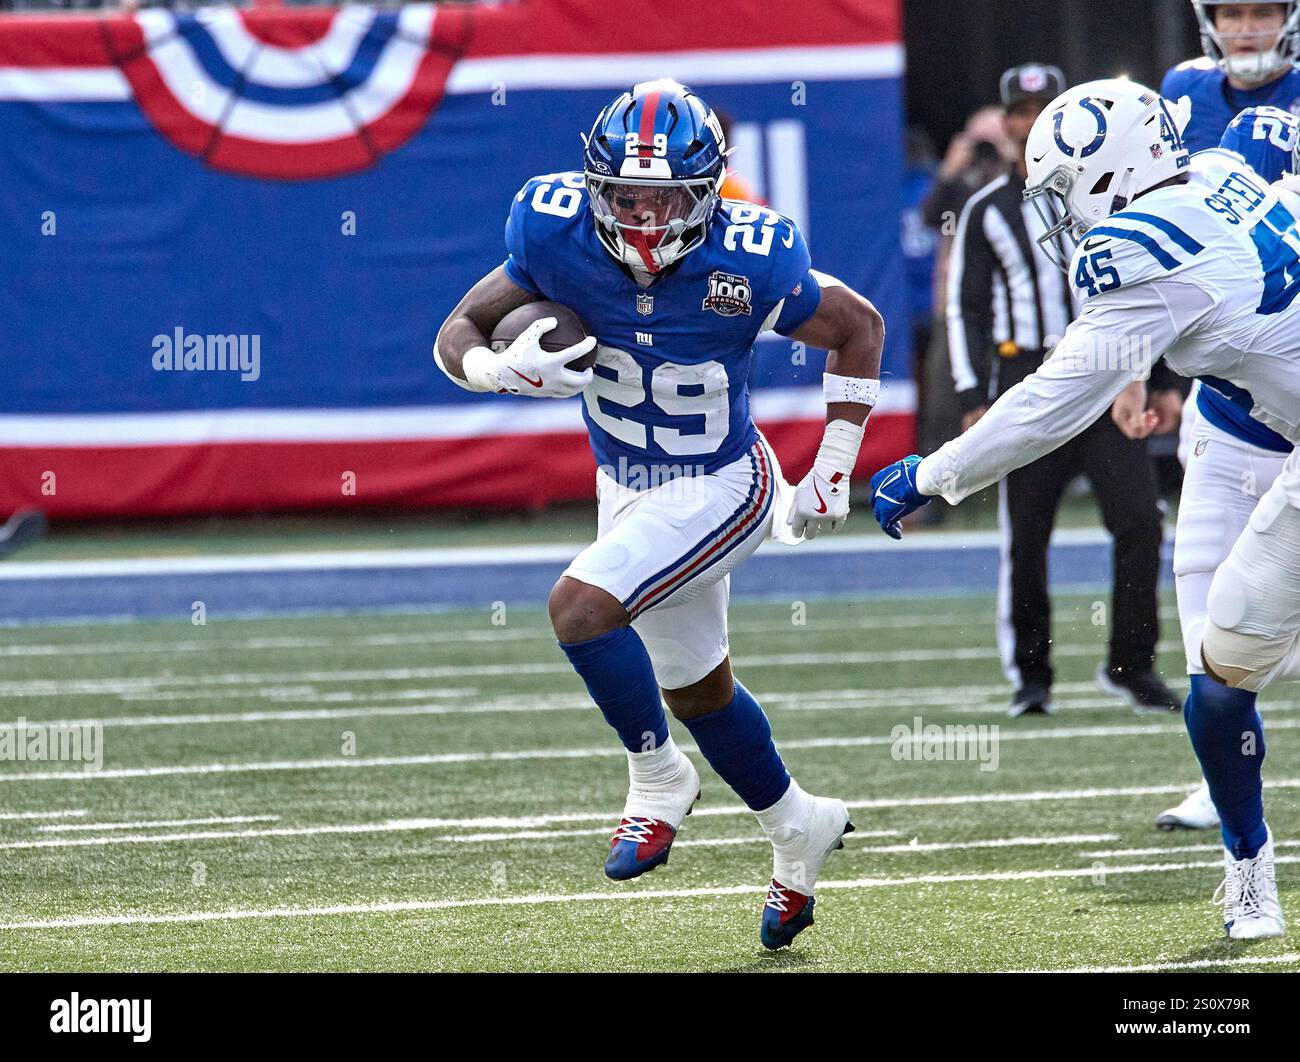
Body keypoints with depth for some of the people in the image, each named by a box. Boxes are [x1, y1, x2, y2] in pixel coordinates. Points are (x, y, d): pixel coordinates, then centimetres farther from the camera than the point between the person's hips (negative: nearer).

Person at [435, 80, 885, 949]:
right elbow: (458, 336, -10)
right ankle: (798, 828, 42)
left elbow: (858, 329, -8)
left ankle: (659, 780, -3)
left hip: (720, 487, -5)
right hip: (628, 487, 5)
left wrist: (833, 475, -7)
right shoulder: (557, 234, -19)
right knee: (696, 689, 19)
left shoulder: (749, 263, -26)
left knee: (581, 607, -26)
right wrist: (511, 369, -33)